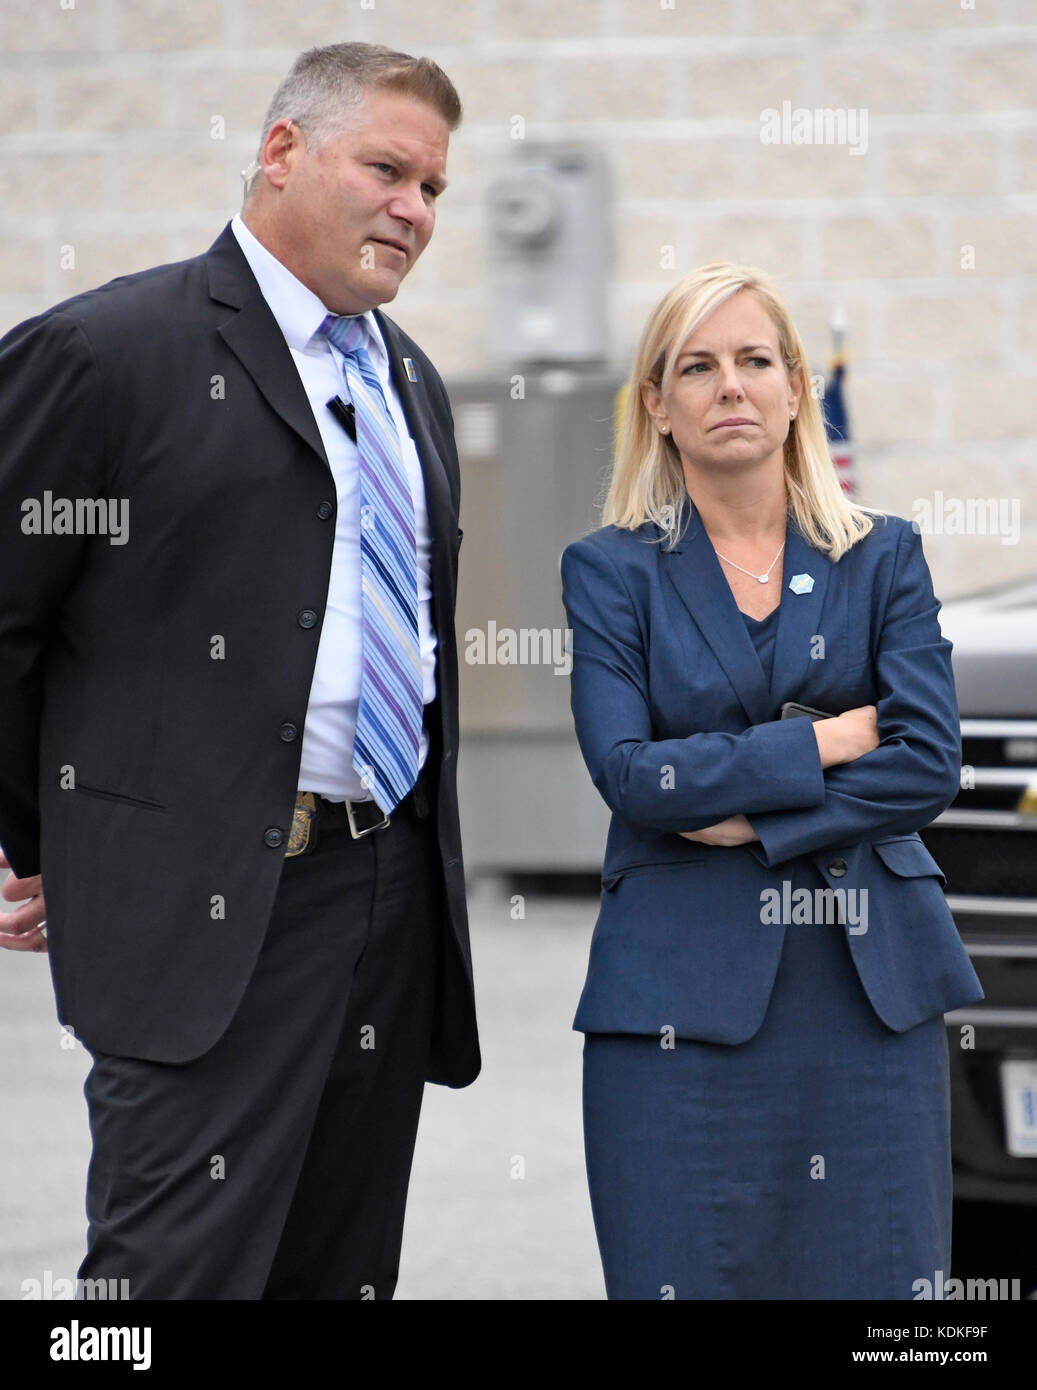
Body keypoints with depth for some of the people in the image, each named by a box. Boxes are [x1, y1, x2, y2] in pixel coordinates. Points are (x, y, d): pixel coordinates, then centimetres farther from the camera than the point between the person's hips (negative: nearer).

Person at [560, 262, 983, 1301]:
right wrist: (838, 736, -7)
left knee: (874, 1271, 0)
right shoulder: (612, 570, 5)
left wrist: (752, 820, -11)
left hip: (870, 981, 2)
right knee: (692, 1272, -1)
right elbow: (631, 775, -9)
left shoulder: (882, 558, 9)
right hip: (685, 986, -2)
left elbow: (930, 765, -3)